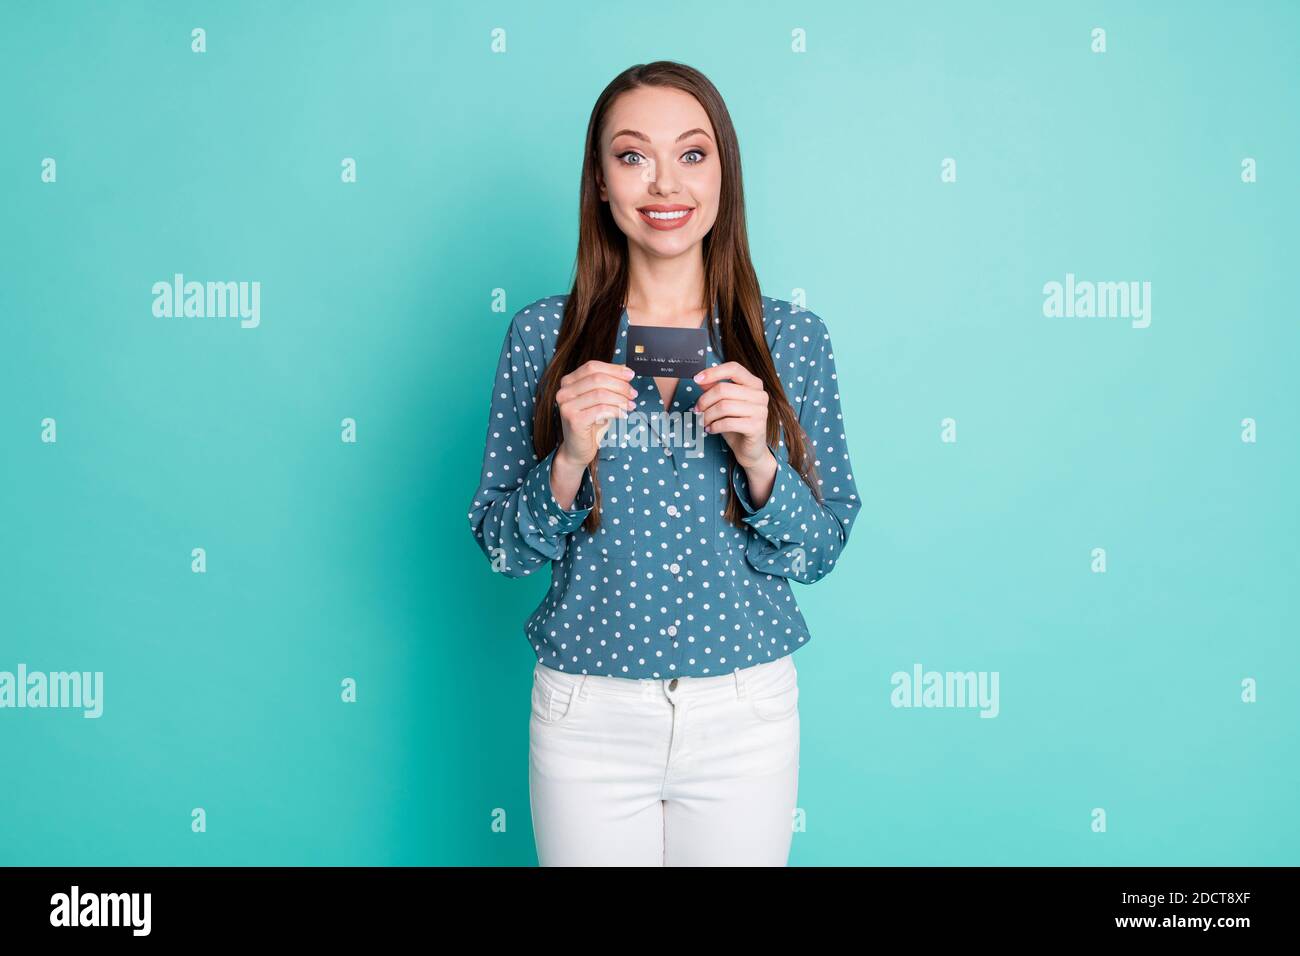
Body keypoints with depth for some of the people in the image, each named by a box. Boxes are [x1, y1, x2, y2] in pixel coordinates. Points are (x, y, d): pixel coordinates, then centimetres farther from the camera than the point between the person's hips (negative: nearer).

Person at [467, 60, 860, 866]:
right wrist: (569, 460, -18)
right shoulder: (543, 334, -3)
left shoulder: (792, 337, -2)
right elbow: (502, 549, 0)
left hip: (745, 714, 1)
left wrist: (759, 461, -17)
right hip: (586, 711, 0)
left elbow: (821, 551, 1)